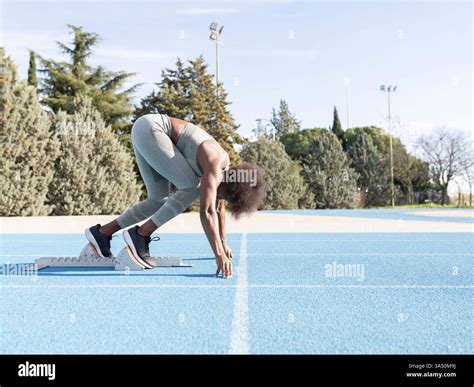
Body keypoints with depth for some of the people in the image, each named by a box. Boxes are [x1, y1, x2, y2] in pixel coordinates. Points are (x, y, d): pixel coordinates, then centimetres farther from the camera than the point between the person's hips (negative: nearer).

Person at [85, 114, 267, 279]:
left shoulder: (224, 166, 8)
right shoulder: (215, 169, -20)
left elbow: (218, 207, 20)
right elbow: (207, 212, -30)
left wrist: (223, 243, 28)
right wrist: (220, 255, -32)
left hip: (146, 133, 10)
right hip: (149, 128, -10)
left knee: (159, 200, 11)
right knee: (192, 188, -13)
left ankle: (102, 232, 14)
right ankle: (140, 234, -9)